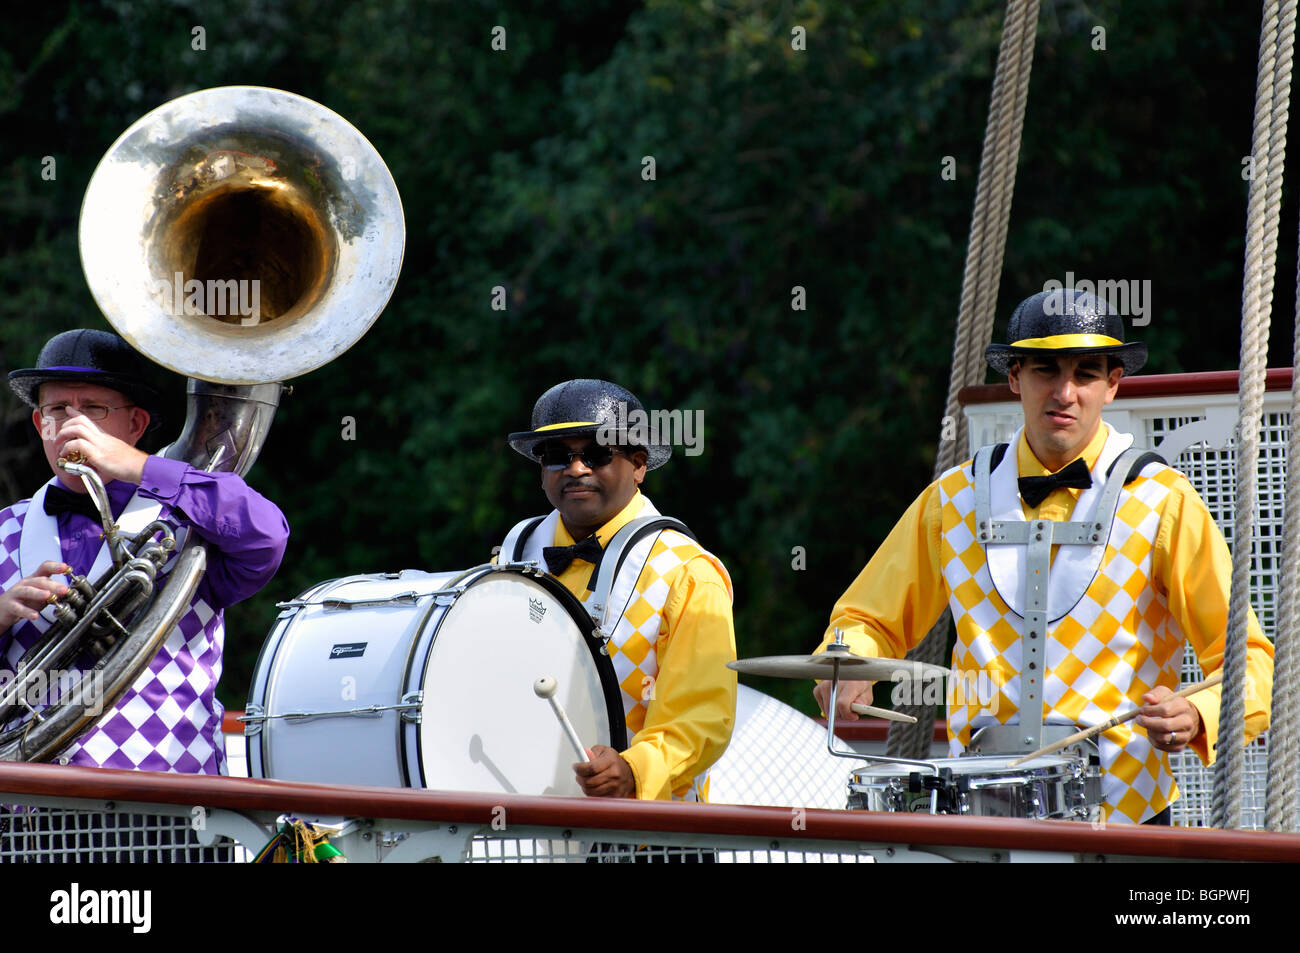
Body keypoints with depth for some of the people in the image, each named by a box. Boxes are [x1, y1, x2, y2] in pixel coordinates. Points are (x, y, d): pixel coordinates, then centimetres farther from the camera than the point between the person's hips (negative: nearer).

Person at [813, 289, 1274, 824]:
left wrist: (1196, 717, -18)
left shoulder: (1161, 504, 2)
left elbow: (1248, 661, 2)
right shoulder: (953, 501, 11)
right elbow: (871, 621, 21)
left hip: (1121, 812, -2)